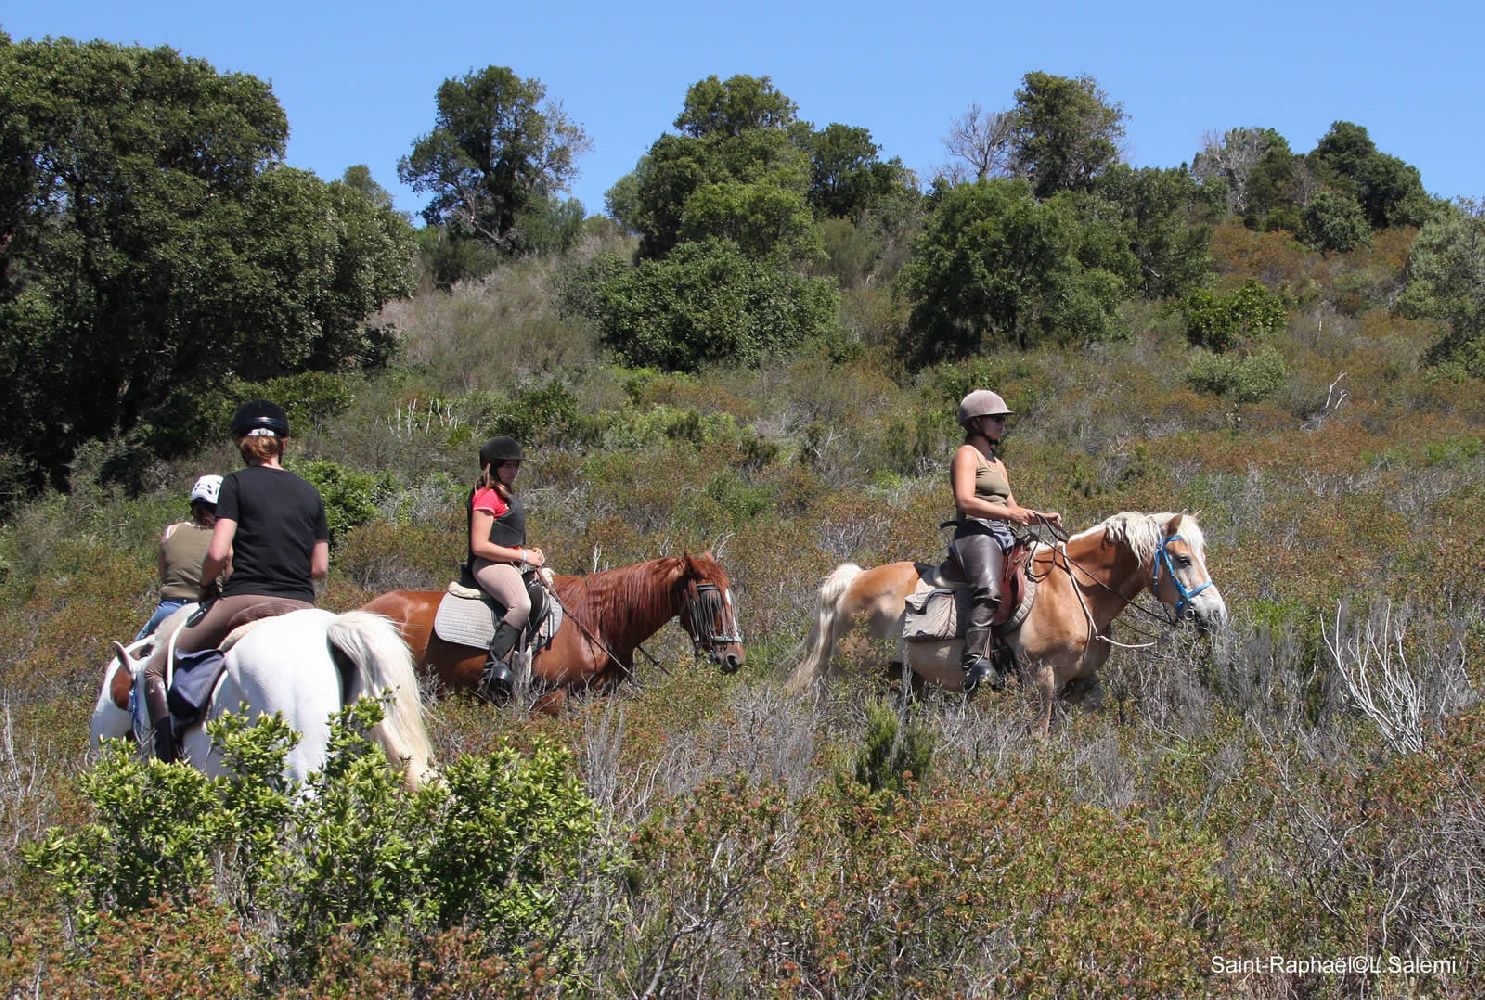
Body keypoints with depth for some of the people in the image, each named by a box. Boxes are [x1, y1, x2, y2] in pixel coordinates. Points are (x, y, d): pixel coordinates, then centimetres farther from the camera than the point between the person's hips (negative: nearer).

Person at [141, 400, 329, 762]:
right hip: (301, 608, 4)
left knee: (156, 669, 10)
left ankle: (169, 763, -3)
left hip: (245, 600, -4)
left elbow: (218, 553, -9)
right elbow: (320, 567, 12)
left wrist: (206, 586, 10)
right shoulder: (310, 493, 13)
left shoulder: (237, 483, 1)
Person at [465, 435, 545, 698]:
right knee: (521, 604, -36)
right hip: (490, 565, -11)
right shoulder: (487, 496, -9)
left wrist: (529, 552, 9)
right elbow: (480, 546, -17)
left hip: (513, 563, 11)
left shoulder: (507, 495, 21)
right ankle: (494, 666, -36)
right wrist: (523, 556, -14)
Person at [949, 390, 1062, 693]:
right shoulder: (967, 454, 1)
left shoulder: (997, 463, 29)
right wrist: (1010, 513, -21)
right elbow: (965, 500, -15)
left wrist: (1042, 516, 11)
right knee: (989, 591, -33)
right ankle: (977, 660, -44)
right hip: (975, 533, -10)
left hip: (1004, 537, 10)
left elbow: (1012, 509, 29)